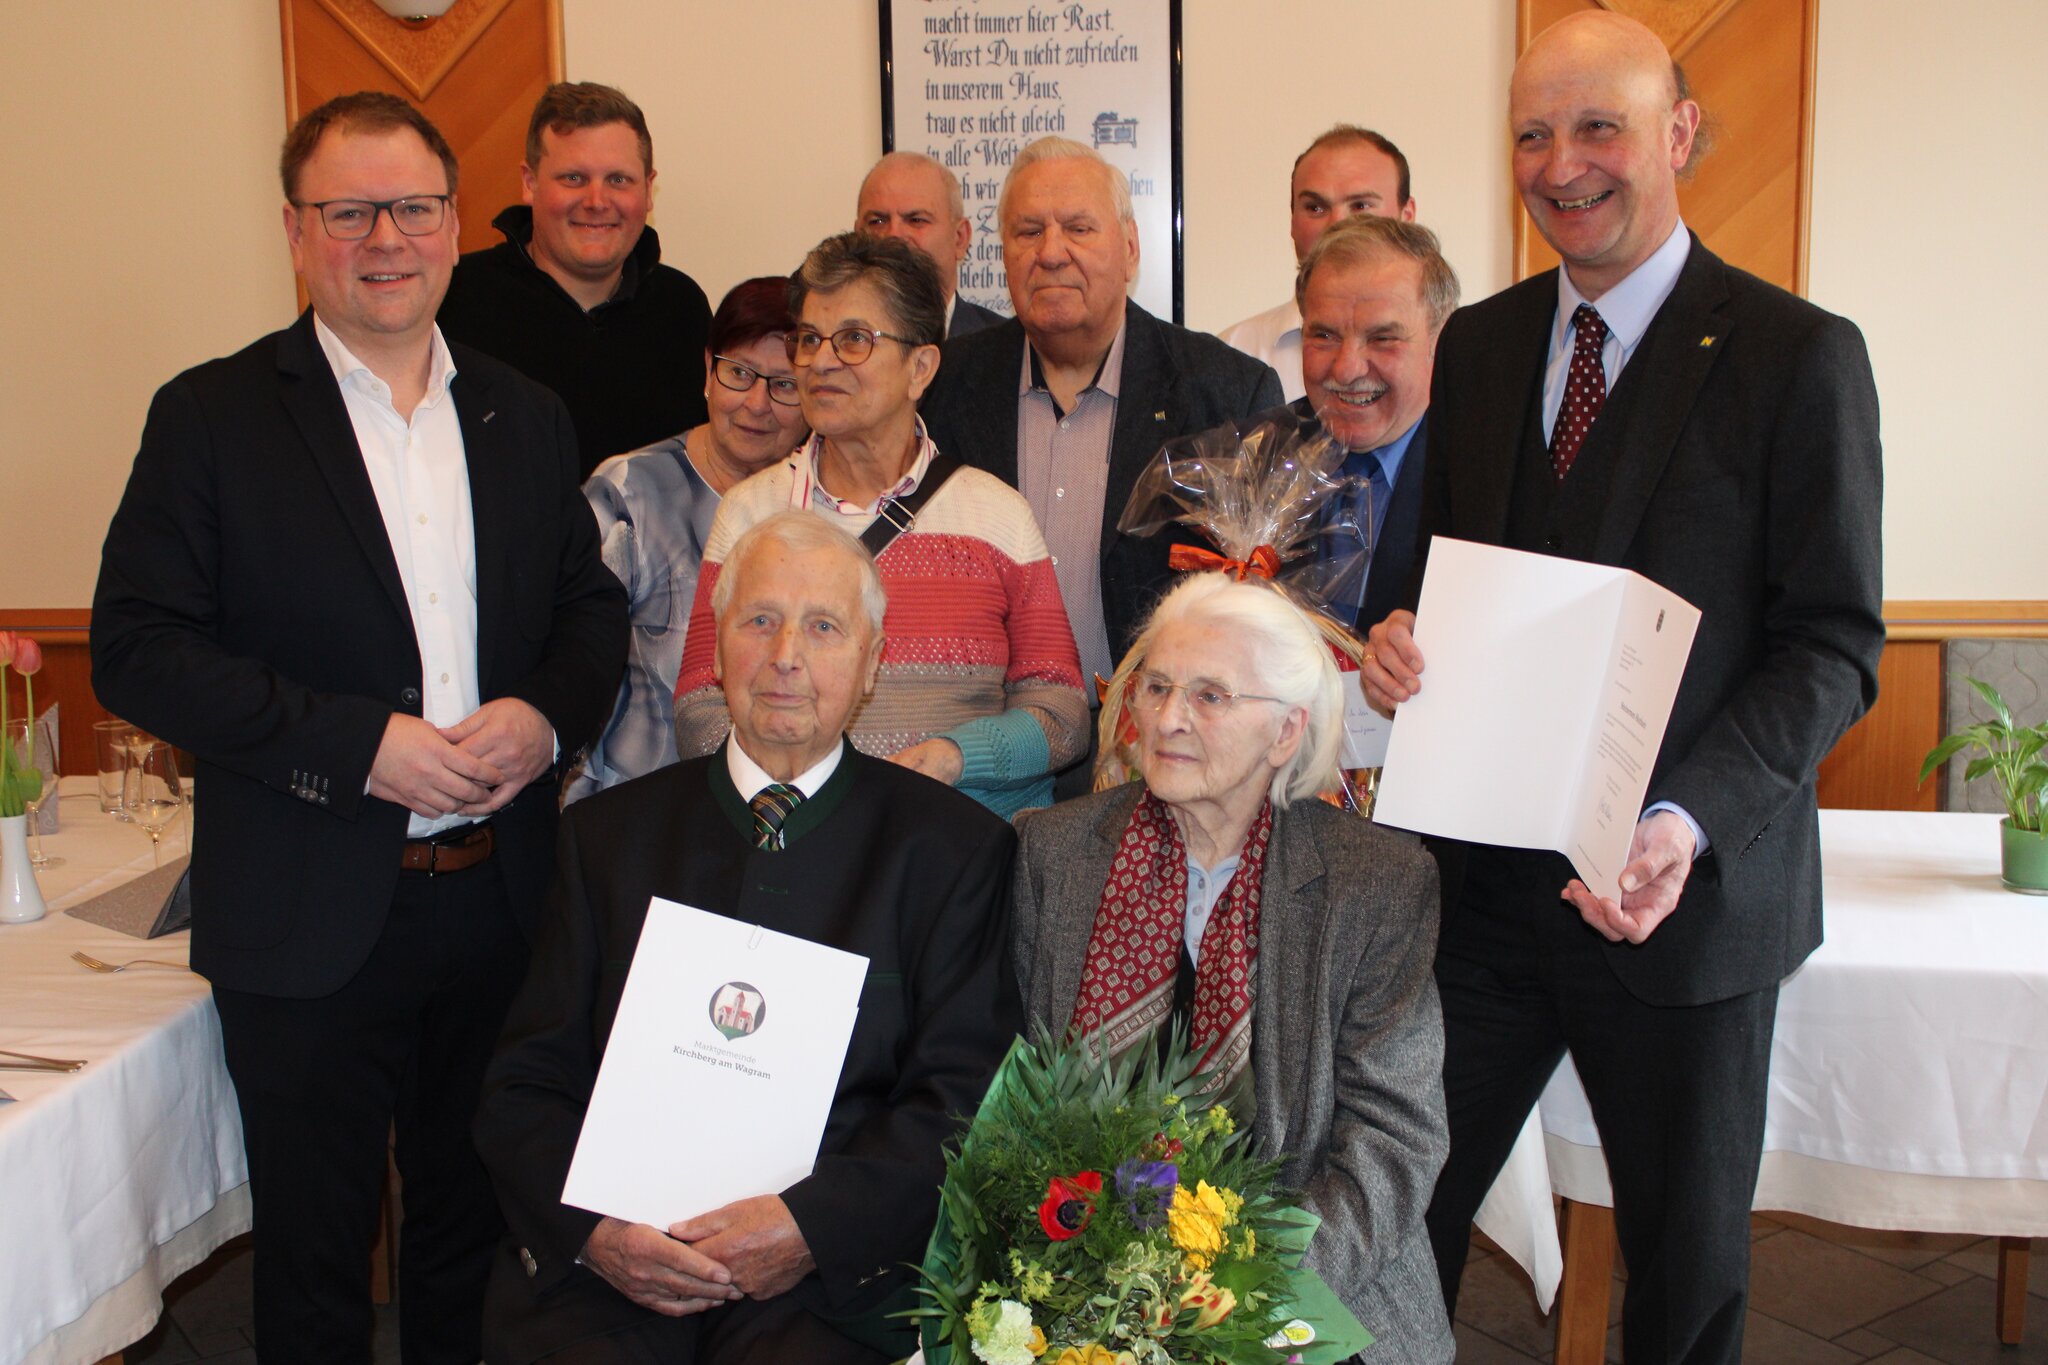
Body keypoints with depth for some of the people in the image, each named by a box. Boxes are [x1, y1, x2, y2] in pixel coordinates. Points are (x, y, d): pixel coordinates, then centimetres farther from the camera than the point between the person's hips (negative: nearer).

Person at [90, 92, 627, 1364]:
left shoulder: (527, 416, 7)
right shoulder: (213, 416, -5)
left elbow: (594, 602, 12)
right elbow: (137, 649, -10)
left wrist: (549, 713, -10)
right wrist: (360, 747, -19)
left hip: (501, 903, 4)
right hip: (312, 916, -3)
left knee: (475, 1225, 20)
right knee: (315, 1260, 12)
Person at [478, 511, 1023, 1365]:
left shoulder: (954, 847, 7)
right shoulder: (609, 832, 13)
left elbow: (966, 1098, 0)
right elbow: (526, 1085, 10)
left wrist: (813, 1226, -14)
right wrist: (593, 1229, -8)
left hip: (834, 1274, -1)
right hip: (608, 1266, 2)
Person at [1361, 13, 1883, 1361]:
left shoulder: (1798, 355, -8)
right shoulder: (1478, 343, 8)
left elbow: (1834, 643, -10)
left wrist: (1689, 820, -23)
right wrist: (1396, 635, -9)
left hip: (1681, 893, -3)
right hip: (1480, 880, 4)